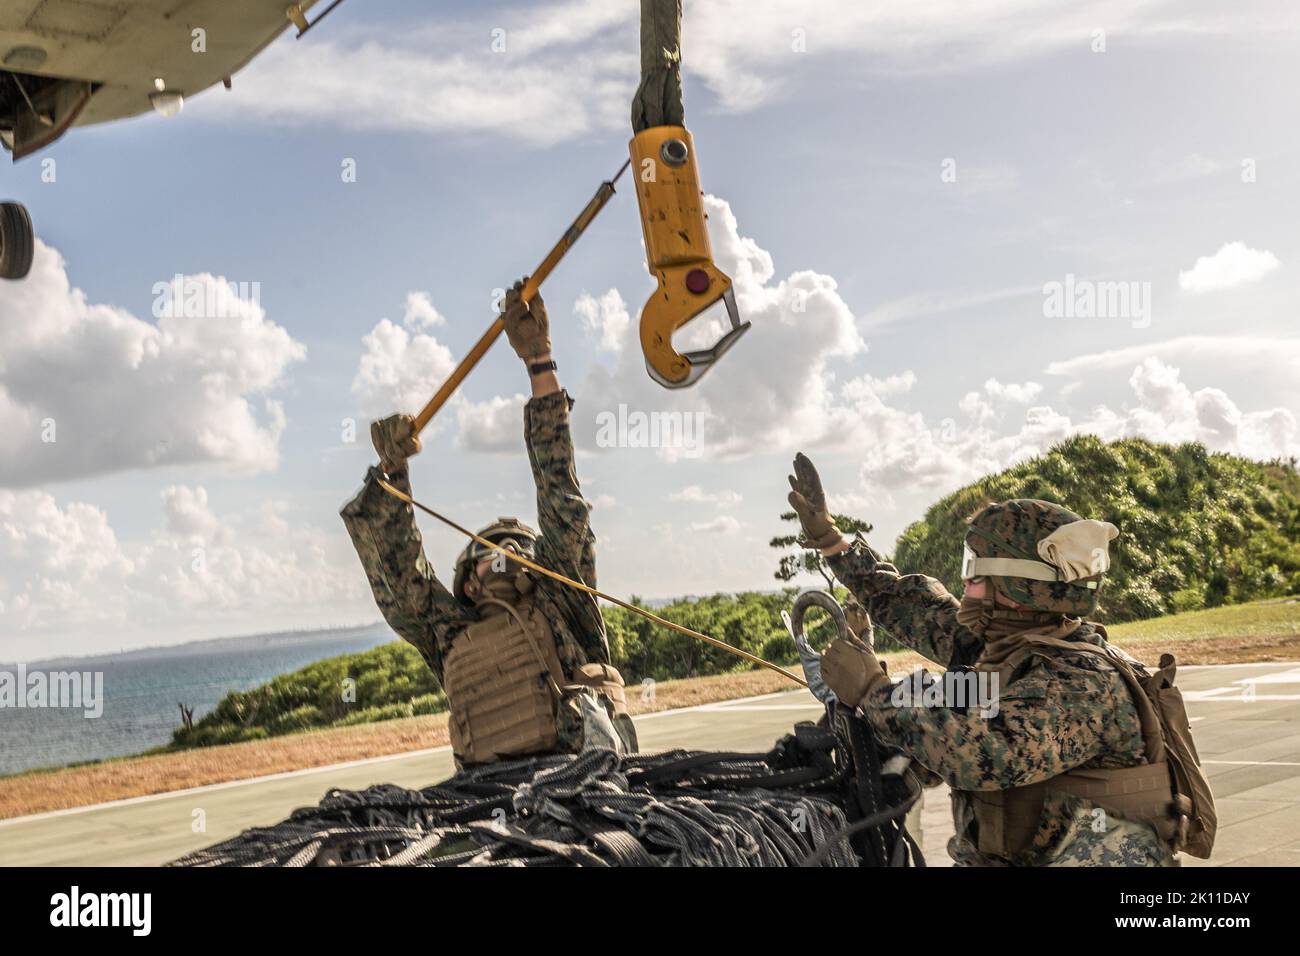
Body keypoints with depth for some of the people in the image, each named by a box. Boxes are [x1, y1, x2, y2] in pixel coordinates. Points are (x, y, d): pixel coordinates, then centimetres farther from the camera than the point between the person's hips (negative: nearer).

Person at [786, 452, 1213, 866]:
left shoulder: (1082, 682, -22)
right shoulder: (1002, 644, 2)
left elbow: (985, 754, -36)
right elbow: (917, 607, 15)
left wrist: (872, 691, -28)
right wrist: (828, 537, 19)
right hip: (1016, 857, 7)